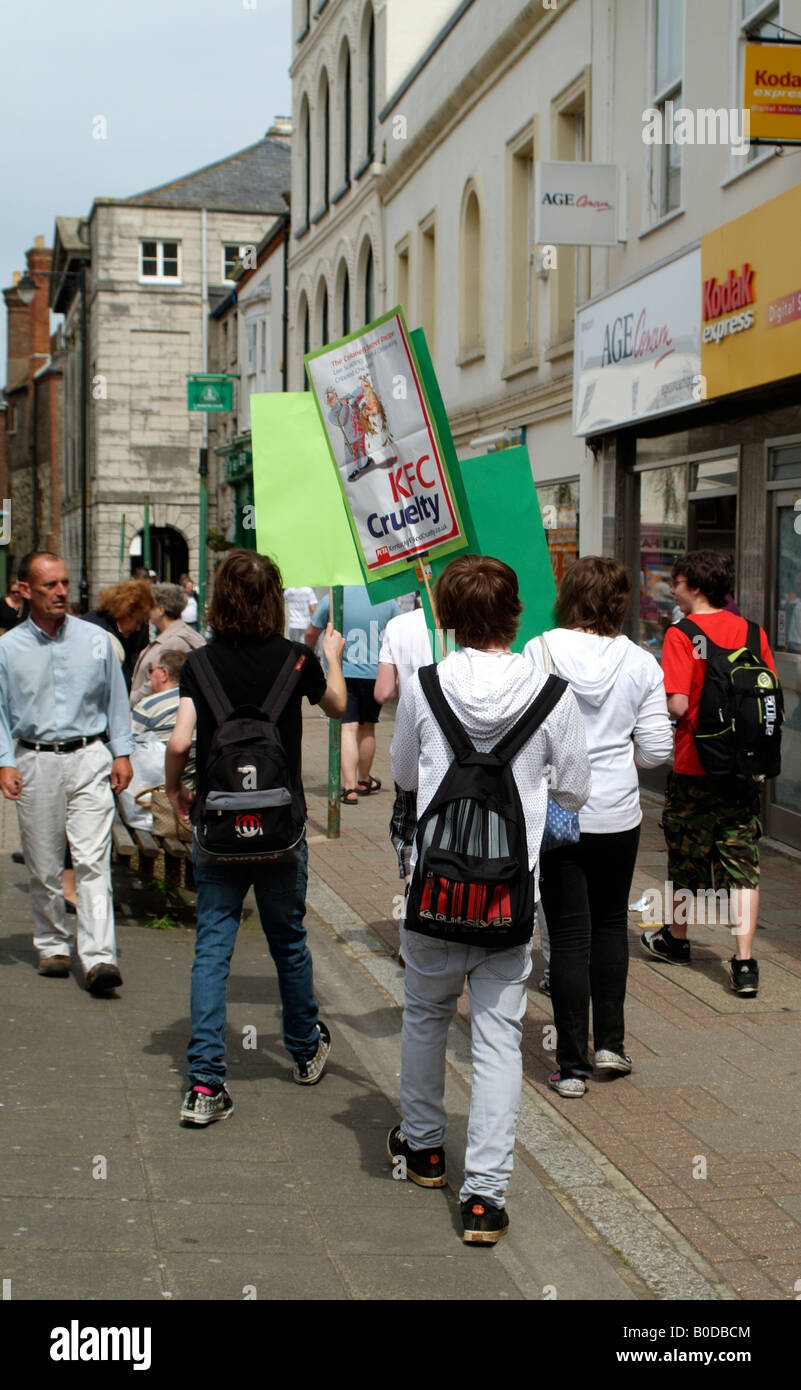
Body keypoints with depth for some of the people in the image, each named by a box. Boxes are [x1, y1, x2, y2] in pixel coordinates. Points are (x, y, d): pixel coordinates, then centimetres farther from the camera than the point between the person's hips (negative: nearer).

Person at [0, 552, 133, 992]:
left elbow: (116, 700, 12)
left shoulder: (96, 640, 6)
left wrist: (121, 753, 6)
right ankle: (52, 946, 25)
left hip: (89, 760, -1)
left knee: (93, 860, -10)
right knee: (43, 867, 8)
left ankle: (99, 956, -14)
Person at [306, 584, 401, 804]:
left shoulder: (331, 599, -7)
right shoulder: (387, 600, 0)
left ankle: (349, 787, -19)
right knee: (367, 728, 17)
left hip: (342, 673, -3)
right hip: (375, 673, 3)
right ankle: (364, 781, 34)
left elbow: (311, 633, 5)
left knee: (348, 728, -7)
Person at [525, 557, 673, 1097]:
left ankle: (573, 1065, 8)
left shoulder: (539, 653, -10)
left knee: (569, 934, 4)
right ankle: (611, 1042, 25)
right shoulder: (641, 663, -4)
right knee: (611, 922, 21)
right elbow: (656, 750, -3)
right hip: (617, 814, 2)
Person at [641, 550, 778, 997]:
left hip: (695, 766, -3)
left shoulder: (682, 635, -12)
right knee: (742, 864, 3)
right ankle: (744, 963, -4)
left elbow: (678, 705, -19)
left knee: (687, 859, 14)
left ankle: (676, 939, 34)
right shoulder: (753, 633, 1)